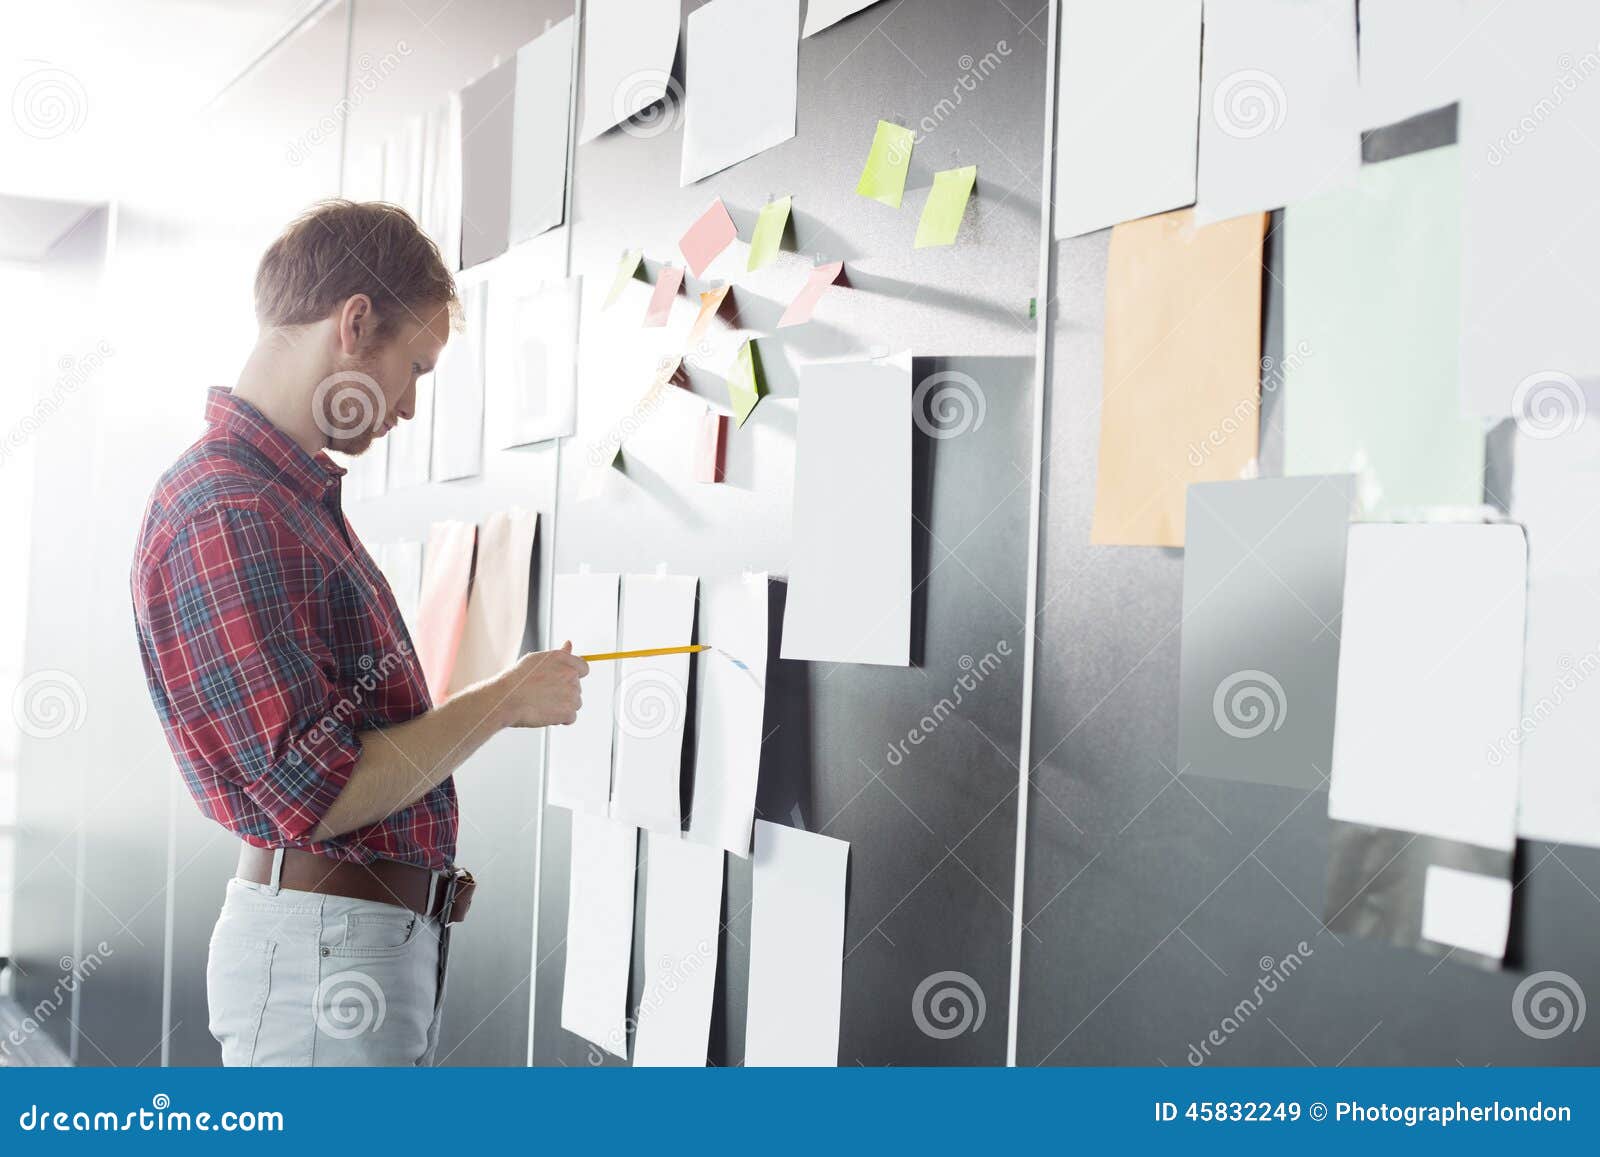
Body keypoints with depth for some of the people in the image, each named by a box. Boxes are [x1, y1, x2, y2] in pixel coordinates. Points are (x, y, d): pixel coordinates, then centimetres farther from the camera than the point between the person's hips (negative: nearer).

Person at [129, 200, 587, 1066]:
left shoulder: (293, 495, 14)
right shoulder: (225, 513, -18)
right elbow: (319, 792, -22)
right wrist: (503, 700, -12)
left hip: (388, 927, 10)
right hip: (325, 944, -10)